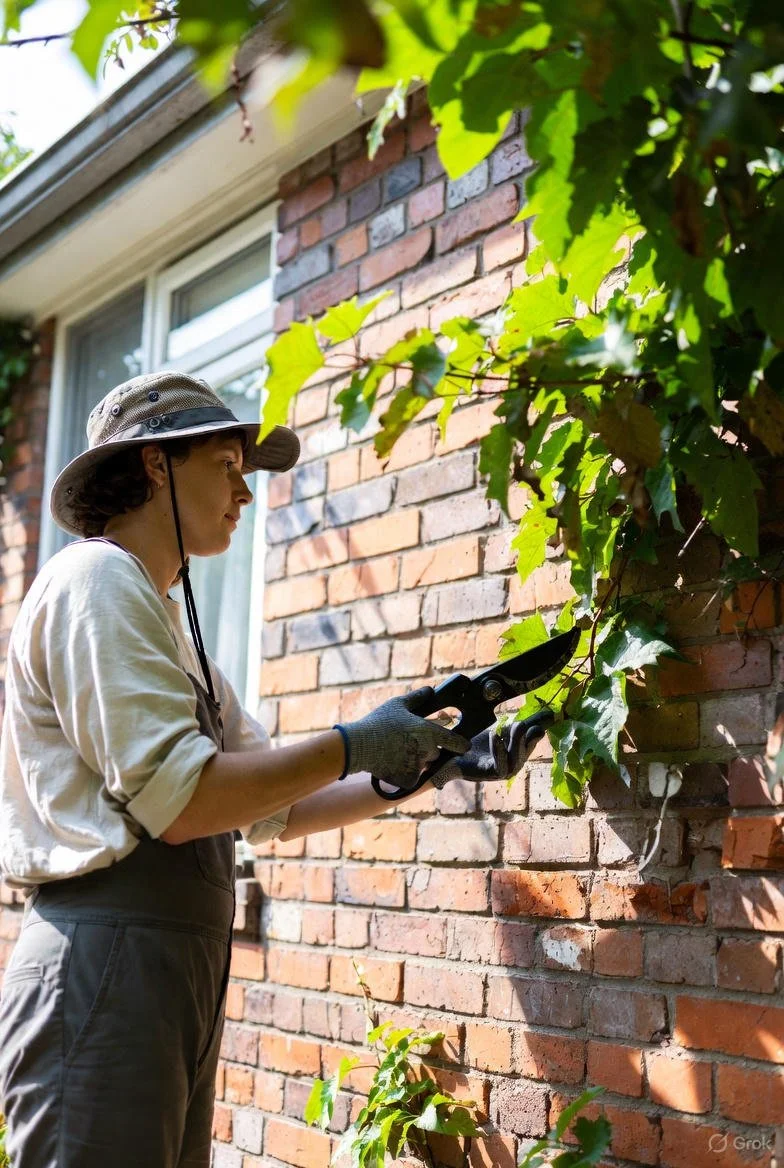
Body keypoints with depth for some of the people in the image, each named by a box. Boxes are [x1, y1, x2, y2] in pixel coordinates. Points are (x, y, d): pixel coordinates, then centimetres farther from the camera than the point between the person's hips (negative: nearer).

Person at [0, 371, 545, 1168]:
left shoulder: (158, 615, 21)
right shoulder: (97, 580, -8)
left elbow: (275, 808, 20)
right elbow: (173, 799, -18)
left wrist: (435, 766, 12)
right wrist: (354, 747, -10)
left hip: (178, 970, 10)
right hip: (105, 970, -9)